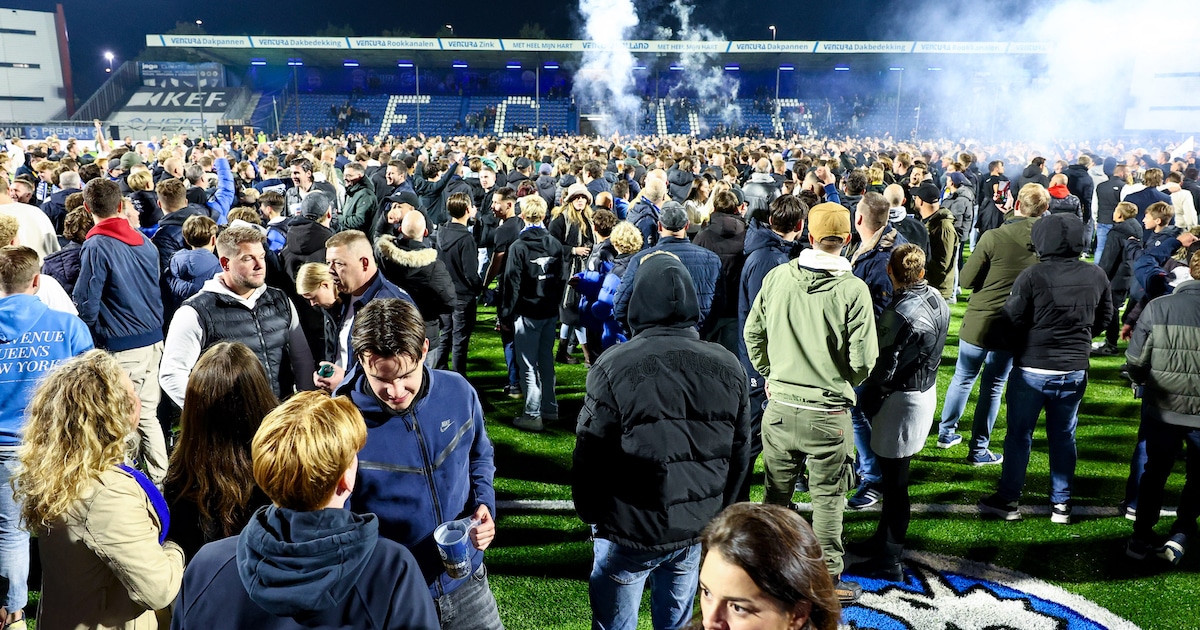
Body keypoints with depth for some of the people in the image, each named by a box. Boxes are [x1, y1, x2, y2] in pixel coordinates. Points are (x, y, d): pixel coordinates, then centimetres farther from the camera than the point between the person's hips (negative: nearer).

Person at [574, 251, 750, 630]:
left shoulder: (614, 367, -18)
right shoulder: (728, 368, -4)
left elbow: (590, 456, -13)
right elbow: (739, 454, 5)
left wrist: (590, 515, 4)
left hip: (628, 532, -4)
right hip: (696, 531, 4)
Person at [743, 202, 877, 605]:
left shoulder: (777, 277, -4)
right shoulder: (853, 289, -14)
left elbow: (752, 332, 6)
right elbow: (862, 359, -13)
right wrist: (842, 383, 8)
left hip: (779, 406, 3)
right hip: (828, 413, -3)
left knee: (776, 493, 17)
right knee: (827, 498, 10)